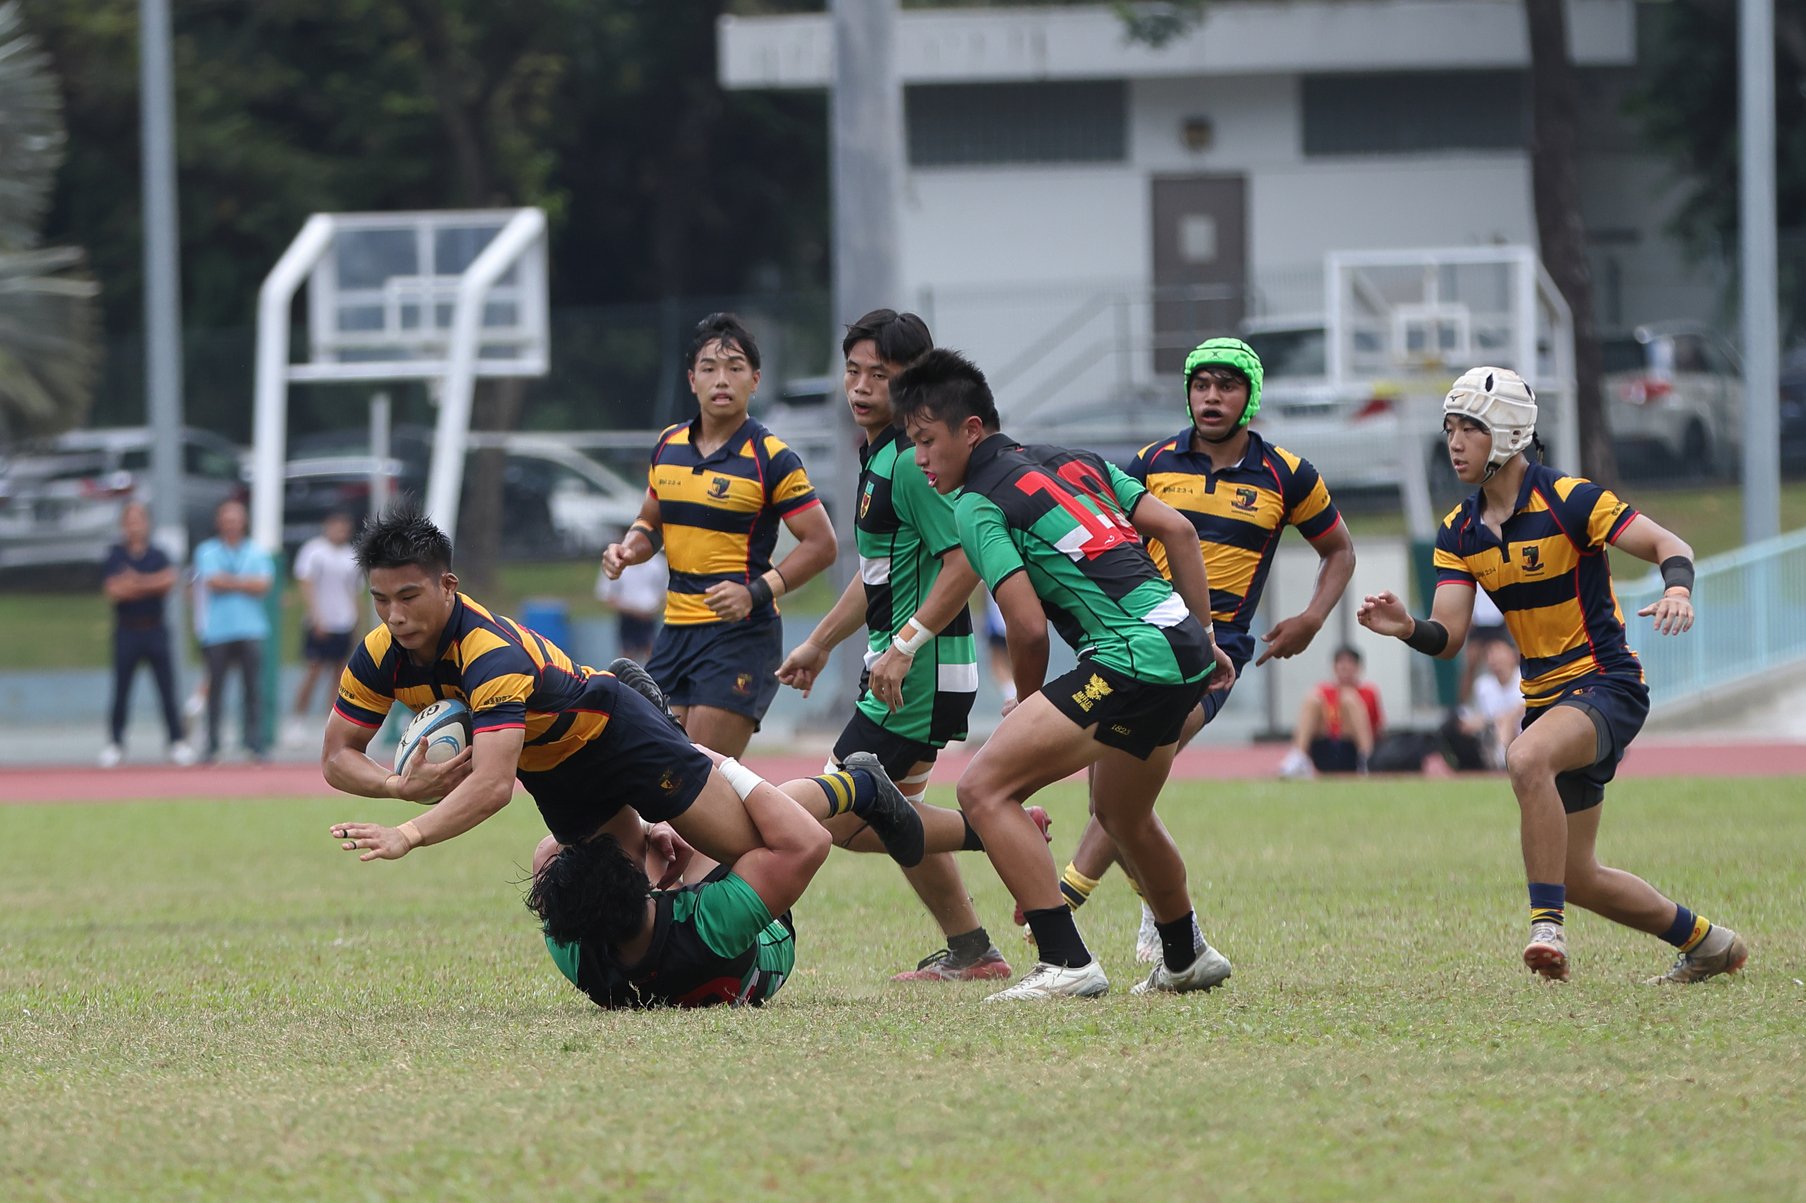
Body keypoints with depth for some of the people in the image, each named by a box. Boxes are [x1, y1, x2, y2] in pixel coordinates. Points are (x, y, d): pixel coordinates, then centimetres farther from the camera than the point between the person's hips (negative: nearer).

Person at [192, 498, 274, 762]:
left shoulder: (257, 552, 11)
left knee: (253, 689, -4)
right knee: (215, 690, 0)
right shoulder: (207, 552, 7)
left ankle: (255, 744, -3)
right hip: (216, 630, -1)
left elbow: (263, 584, -2)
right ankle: (212, 745, 6)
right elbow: (212, 582, -7)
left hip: (250, 630, 1)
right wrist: (245, 583, 0)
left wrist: (228, 581, -4)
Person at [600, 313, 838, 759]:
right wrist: (628, 550, 1)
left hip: (739, 632, -7)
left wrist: (756, 592, -21)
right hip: (675, 630, 7)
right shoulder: (668, 446, 9)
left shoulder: (771, 458, -9)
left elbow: (821, 544, -9)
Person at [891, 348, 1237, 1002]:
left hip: (1132, 654, -9)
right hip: (1184, 646, 9)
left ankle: (1066, 961, -16)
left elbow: (1029, 625, -11)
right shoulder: (1073, 460, 20)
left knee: (984, 788, -11)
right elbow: (1177, 529, 18)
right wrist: (1205, 637, 22)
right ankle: (1186, 957, 49)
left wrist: (1027, 704, 7)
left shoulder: (978, 503, -4)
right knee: (1123, 817, 32)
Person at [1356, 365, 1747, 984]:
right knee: (1577, 877, 10)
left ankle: (1547, 924, -35)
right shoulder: (1460, 531, 5)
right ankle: (1705, 941, 31)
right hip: (1545, 697, 8)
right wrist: (1407, 628, -23)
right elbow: (1449, 635, 0)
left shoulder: (1567, 500, -14)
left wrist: (1677, 591, -38)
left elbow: (1667, 545, -16)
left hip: (1605, 684, -8)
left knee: (1527, 758, -39)